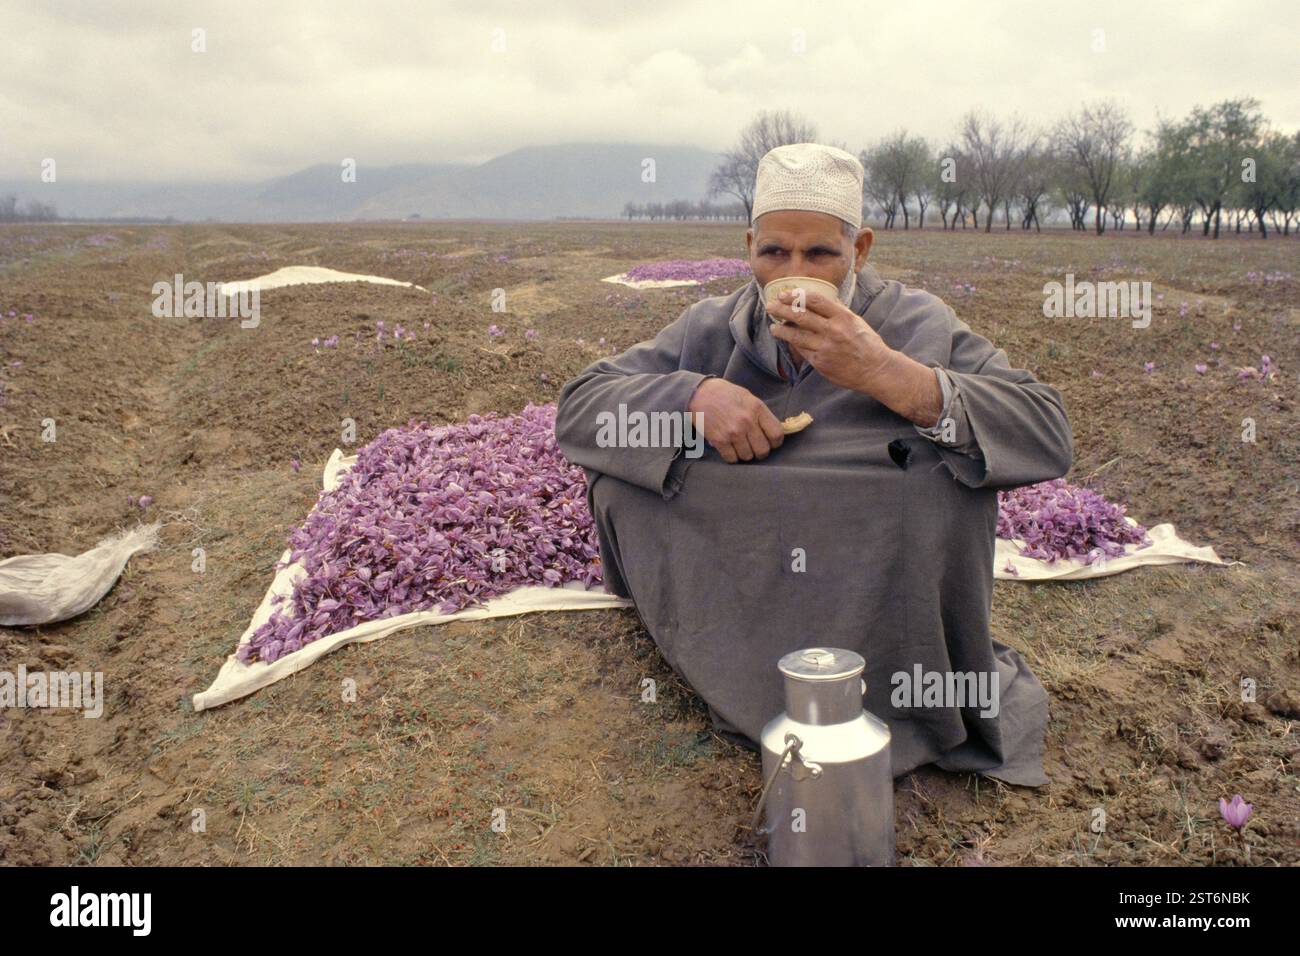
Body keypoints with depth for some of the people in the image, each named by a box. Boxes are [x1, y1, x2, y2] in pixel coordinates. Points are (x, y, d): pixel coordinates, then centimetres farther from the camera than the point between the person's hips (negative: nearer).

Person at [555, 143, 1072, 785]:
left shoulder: (918, 327, -9)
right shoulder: (712, 331, -2)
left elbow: (1048, 434, -21)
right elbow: (577, 407, -6)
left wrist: (886, 374, -32)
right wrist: (695, 396, -25)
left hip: (876, 601, -1)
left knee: (953, 465, -28)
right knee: (620, 473, -13)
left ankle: (937, 699, -6)